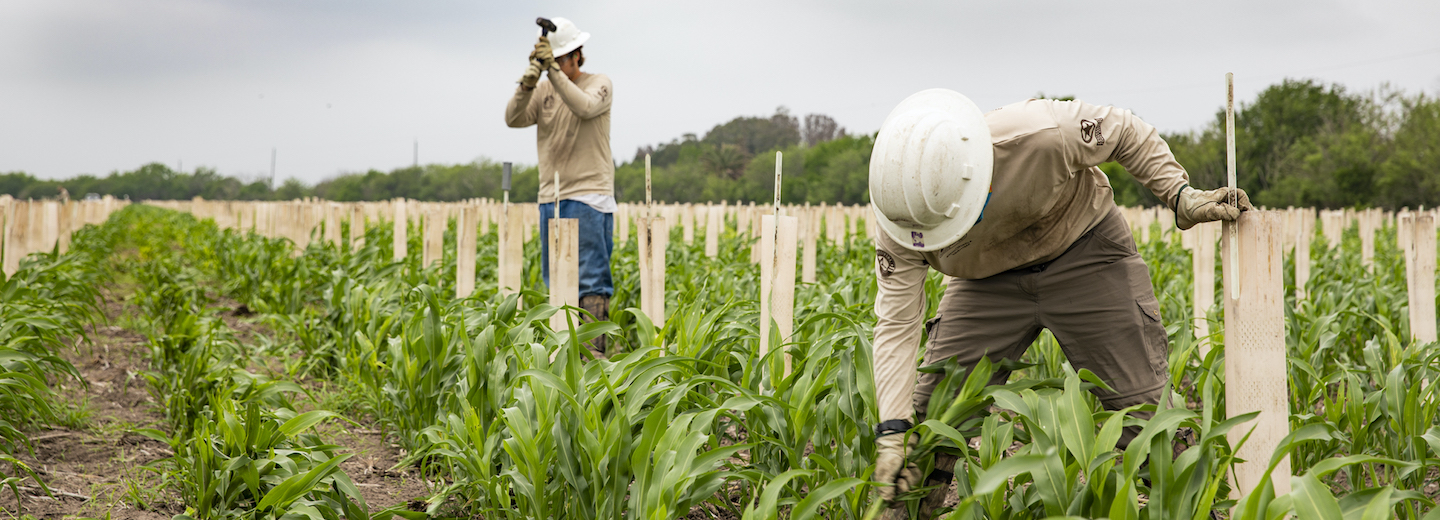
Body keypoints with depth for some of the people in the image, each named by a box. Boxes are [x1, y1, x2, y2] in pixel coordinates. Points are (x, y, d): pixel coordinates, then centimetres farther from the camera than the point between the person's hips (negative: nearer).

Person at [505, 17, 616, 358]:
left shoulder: (599, 84, -1)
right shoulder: (544, 90, 10)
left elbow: (585, 107, -23)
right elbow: (513, 119, -5)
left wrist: (553, 69, -28)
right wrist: (527, 84, -22)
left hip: (588, 198, -5)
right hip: (550, 198, 6)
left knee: (591, 279, -10)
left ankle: (594, 351, -13)